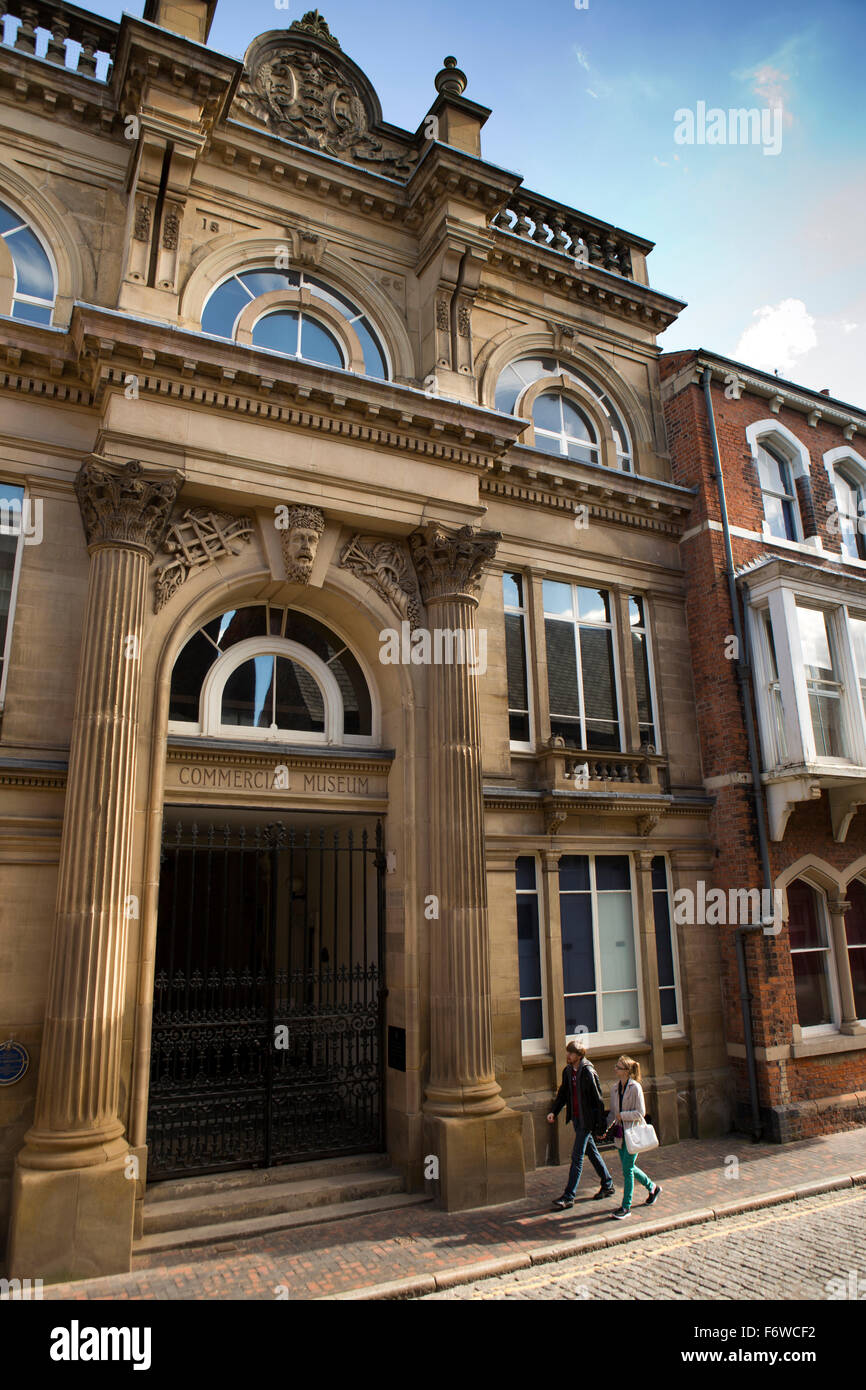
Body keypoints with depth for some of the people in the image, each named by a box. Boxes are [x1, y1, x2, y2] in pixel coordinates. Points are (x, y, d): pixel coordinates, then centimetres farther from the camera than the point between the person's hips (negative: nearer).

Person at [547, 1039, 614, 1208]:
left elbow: (598, 1098, -15)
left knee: (577, 1156, -5)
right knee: (591, 1151, 19)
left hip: (586, 1119, -8)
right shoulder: (567, 1071, 4)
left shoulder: (588, 1072, -19)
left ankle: (568, 1197, 1)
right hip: (576, 1117, 8)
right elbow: (563, 1092, 13)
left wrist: (601, 1123, -13)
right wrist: (554, 1112, 2)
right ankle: (608, 1185, 35)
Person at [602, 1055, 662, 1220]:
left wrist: (622, 1115, -18)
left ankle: (626, 1207, 6)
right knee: (628, 1167, 15)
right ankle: (652, 1187, 38)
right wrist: (605, 1128, 3)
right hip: (620, 1132, 7)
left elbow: (640, 1112, -16)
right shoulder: (614, 1088, 5)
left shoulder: (635, 1087, -15)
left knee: (627, 1169, -5)